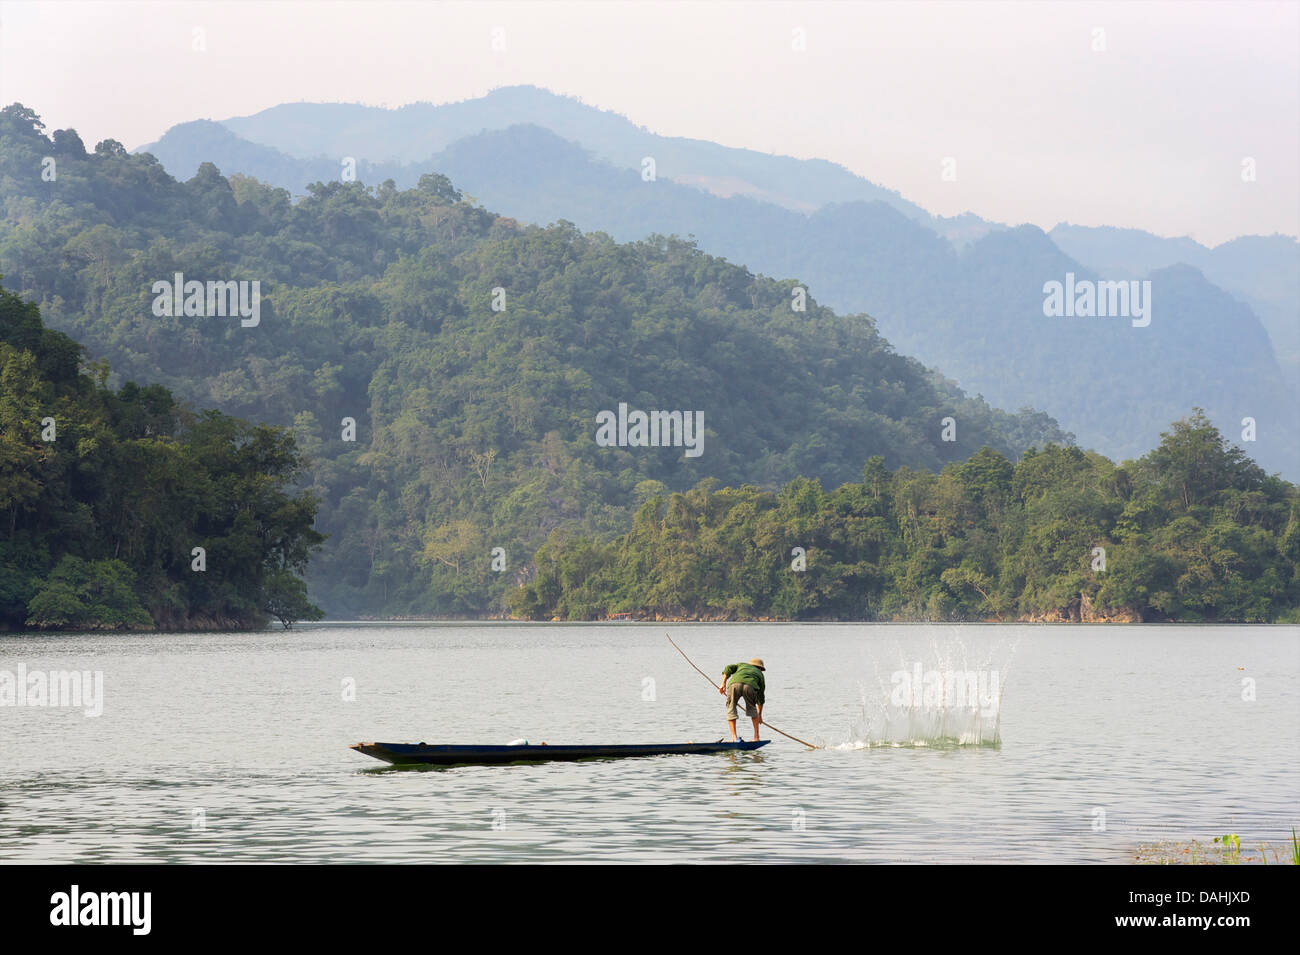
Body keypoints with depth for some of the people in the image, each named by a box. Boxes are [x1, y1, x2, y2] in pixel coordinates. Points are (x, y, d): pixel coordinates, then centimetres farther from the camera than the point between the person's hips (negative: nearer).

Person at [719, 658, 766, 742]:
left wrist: (723, 684, 16)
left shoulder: (741, 665, 40)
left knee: (731, 710, 12)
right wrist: (759, 714, 50)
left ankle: (734, 737, 1)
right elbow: (760, 697, 41)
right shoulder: (760, 674, 38)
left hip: (734, 684, -1)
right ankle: (756, 737, 24)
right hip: (750, 686, 1)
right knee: (752, 708, 25)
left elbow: (728, 669, 19)